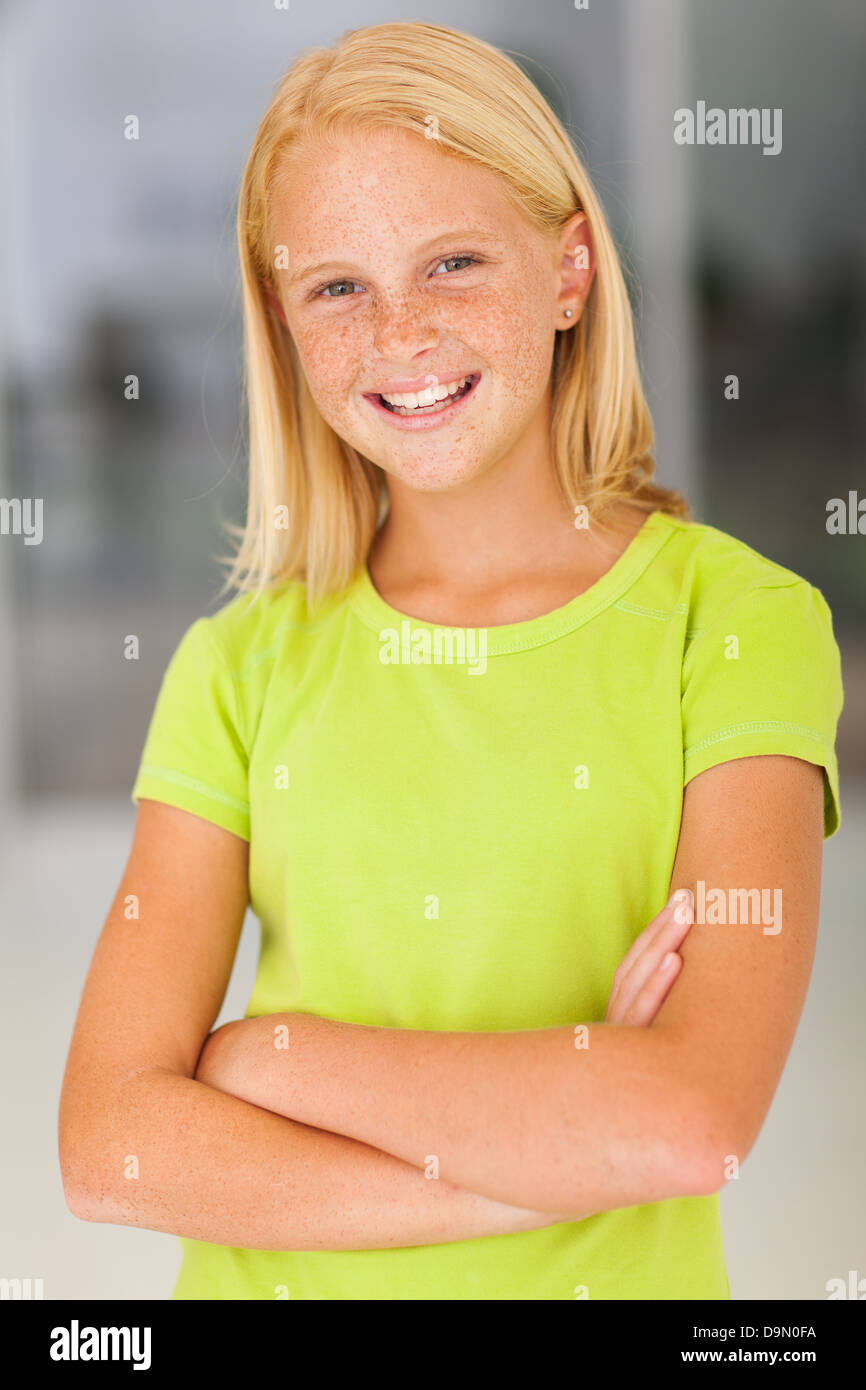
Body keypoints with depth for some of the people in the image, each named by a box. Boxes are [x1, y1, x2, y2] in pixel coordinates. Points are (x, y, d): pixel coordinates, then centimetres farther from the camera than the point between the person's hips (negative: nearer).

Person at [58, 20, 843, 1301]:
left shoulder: (740, 621, -11)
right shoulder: (242, 667, -3)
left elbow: (697, 1125, -22)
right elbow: (109, 1145, -12)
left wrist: (265, 1049, -14)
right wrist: (558, 1148, -21)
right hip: (270, 1281, 2)